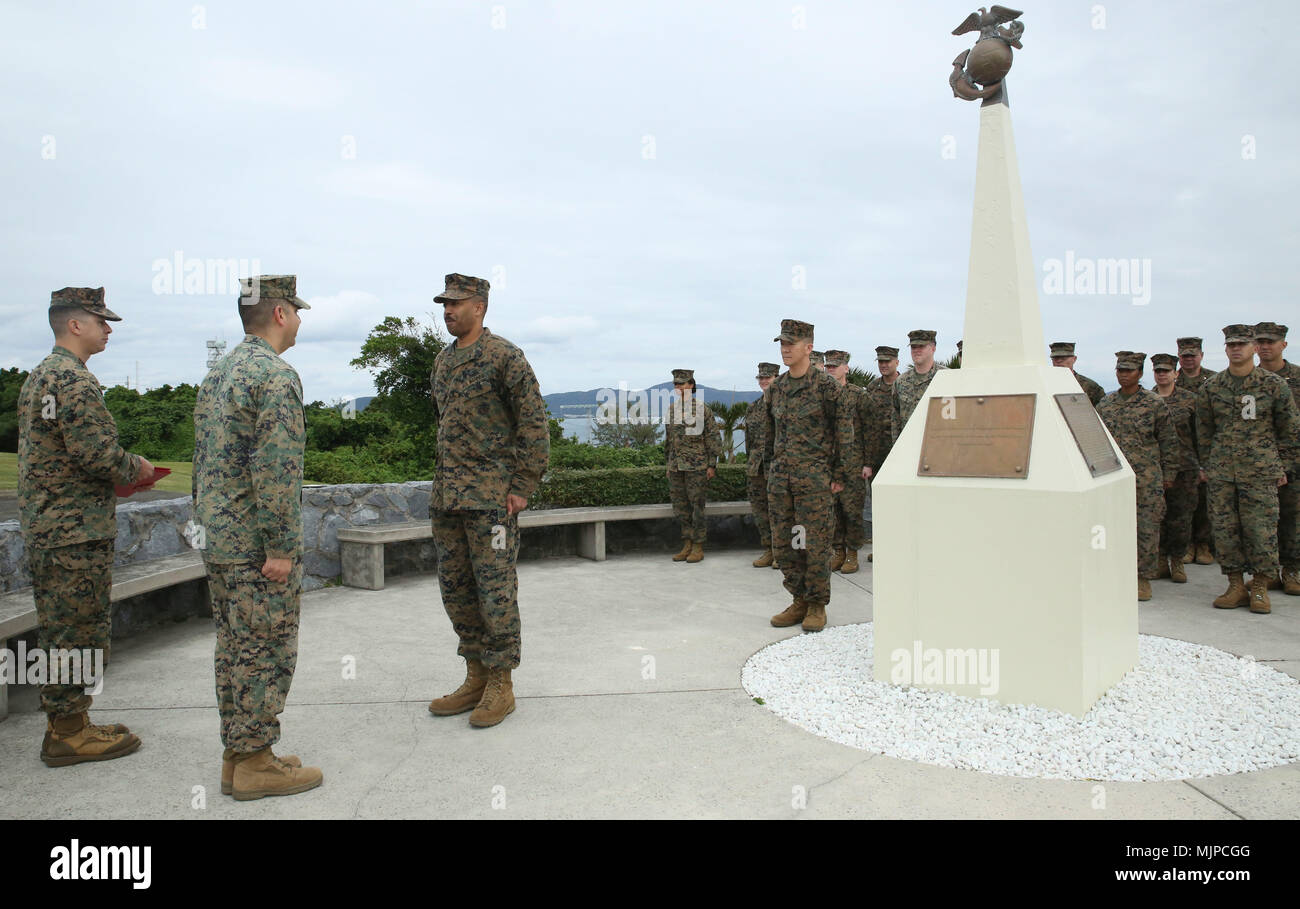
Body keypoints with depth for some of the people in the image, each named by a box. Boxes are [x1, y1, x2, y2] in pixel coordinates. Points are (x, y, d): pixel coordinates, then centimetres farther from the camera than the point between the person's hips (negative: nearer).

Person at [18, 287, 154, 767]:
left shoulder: (37, 376, 17)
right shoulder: (74, 379, -16)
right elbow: (98, 454, -24)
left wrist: (124, 470, 14)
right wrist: (137, 468, -5)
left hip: (43, 526, 10)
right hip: (77, 531, -10)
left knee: (60, 632, 16)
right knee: (80, 632, -1)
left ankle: (64, 725, 25)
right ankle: (70, 732, 8)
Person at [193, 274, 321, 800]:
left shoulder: (216, 374, 14)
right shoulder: (275, 376, -16)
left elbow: (204, 461, 18)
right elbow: (275, 469, -23)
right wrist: (281, 547, -20)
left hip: (218, 540, 9)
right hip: (258, 545, -9)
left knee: (235, 651, 14)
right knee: (266, 654, 0)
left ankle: (237, 757, 23)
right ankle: (255, 764, 9)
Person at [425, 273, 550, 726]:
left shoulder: (504, 356, -8)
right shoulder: (442, 361, 15)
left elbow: (534, 423, -11)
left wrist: (522, 486, -14)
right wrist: (444, 481, 19)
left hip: (491, 496, -8)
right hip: (446, 496, 8)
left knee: (495, 588, -3)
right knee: (455, 588, 11)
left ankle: (500, 685, 9)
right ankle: (475, 678, 23)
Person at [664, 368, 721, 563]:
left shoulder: (701, 409, -7)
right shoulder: (671, 409, 11)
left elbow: (714, 437, -6)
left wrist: (712, 465, -10)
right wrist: (668, 463, 17)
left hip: (697, 466, -6)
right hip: (676, 466, 6)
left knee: (697, 506, -2)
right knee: (680, 506, 8)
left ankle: (698, 548, 5)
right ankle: (687, 546, 16)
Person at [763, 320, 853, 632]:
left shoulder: (825, 385, -6)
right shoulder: (775, 388, 11)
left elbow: (845, 430, -4)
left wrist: (839, 474, -6)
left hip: (814, 477, -6)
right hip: (779, 478, 6)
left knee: (815, 544, -2)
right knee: (784, 544, 8)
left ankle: (817, 606, 10)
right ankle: (800, 601, 20)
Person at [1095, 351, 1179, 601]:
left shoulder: (1155, 404, 0)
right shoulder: (1105, 404, 9)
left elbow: (1169, 441, 4)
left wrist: (1168, 473, 3)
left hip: (1146, 479, -3)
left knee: (1147, 529, 0)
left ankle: (1143, 578, 10)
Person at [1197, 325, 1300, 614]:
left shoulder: (1274, 384, -1)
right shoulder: (1210, 387, 5)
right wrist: (1212, 463, 12)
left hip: (1260, 471, -2)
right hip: (1221, 472, 3)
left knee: (1261, 530, -2)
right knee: (1225, 529, 3)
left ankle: (1260, 588, 10)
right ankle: (1236, 587, 13)